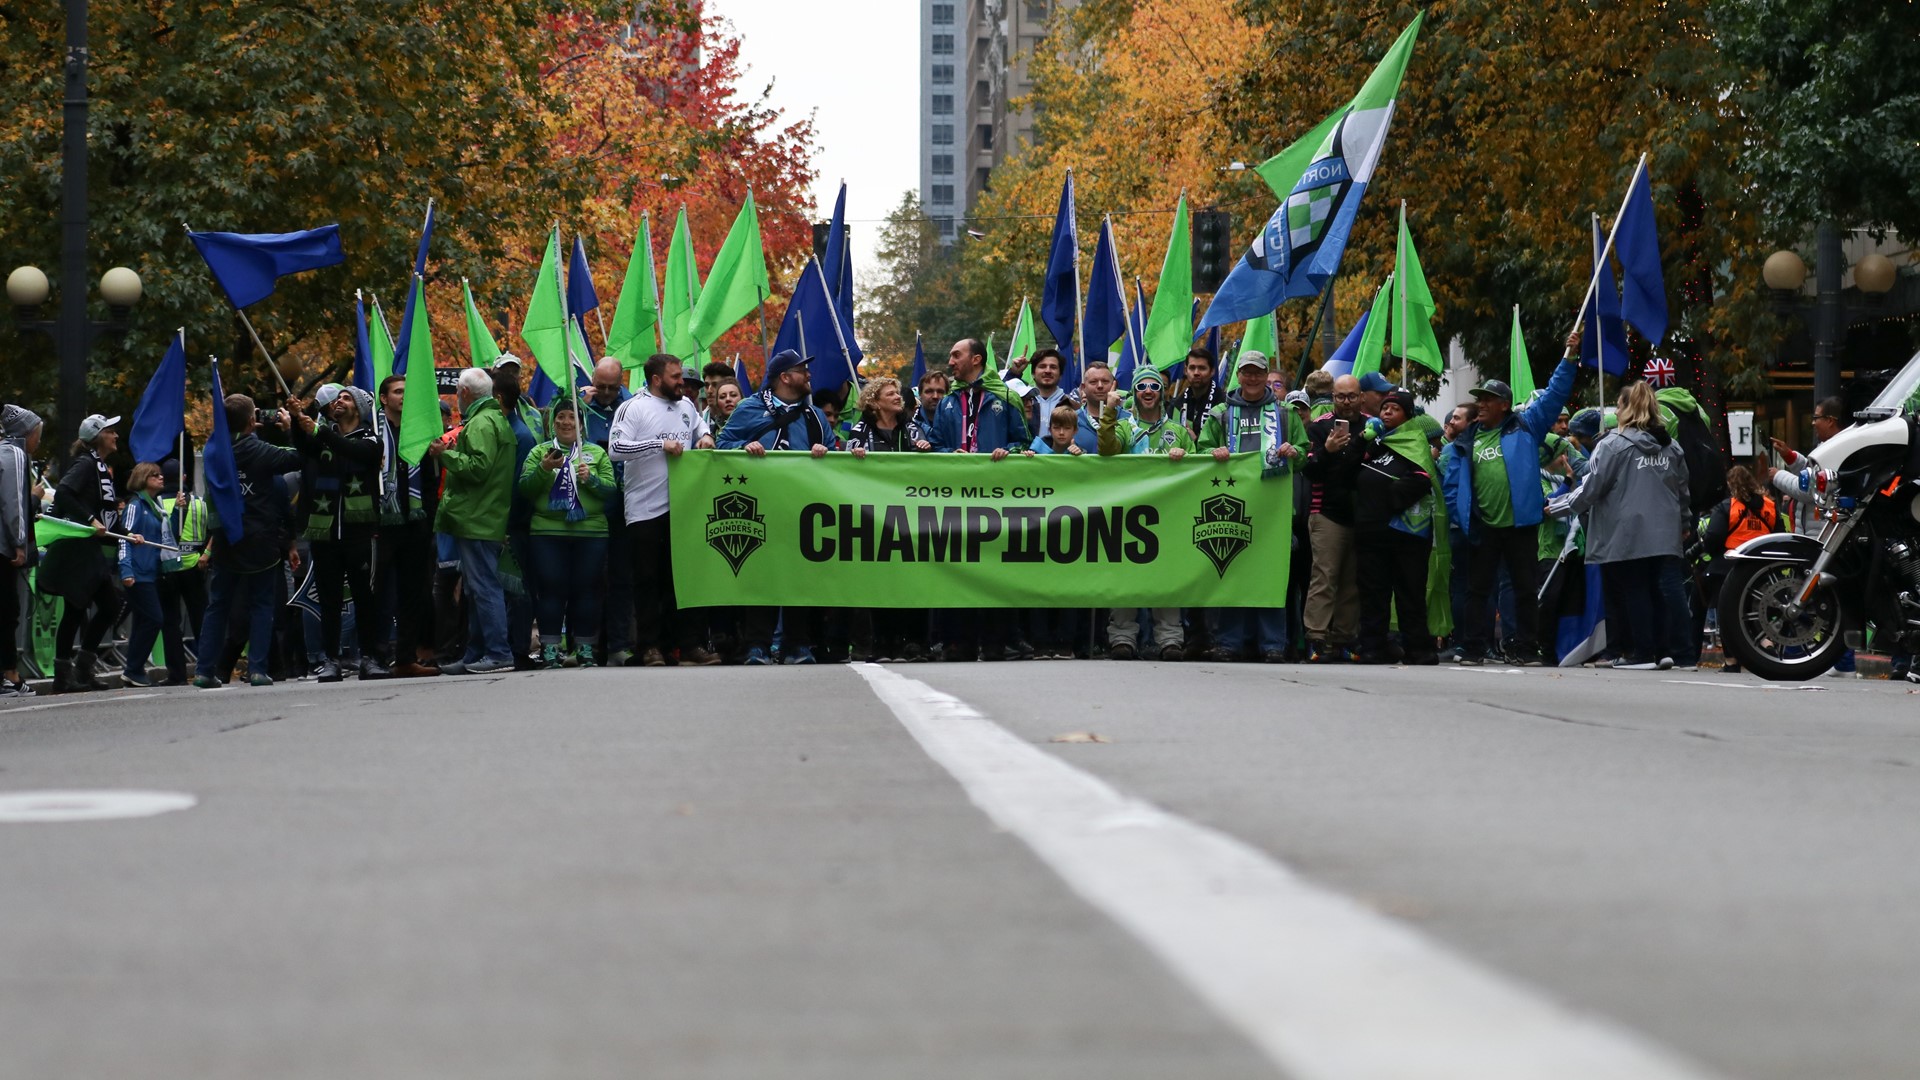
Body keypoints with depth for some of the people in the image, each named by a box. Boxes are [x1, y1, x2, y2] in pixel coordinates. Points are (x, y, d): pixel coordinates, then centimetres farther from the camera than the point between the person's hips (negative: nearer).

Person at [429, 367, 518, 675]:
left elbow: (478, 467, -23)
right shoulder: (496, 419, 21)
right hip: (487, 519, 11)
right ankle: (475, 655, 16)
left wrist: (446, 454, -12)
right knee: (476, 589, 13)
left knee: (483, 587, -11)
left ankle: (498, 654, -12)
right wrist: (453, 452, 17)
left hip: (477, 521, -11)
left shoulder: (481, 424, -12)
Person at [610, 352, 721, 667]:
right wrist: (661, 444, -18)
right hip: (645, 511, -5)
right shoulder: (632, 408, -6)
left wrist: (706, 437, 5)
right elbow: (617, 449, -16)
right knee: (649, 582, 1)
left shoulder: (686, 406, 12)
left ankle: (690, 644, 9)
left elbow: (702, 427, 29)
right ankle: (650, 647, 6)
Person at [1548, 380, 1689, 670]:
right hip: (1662, 535, 6)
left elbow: (1591, 488, -12)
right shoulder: (1672, 448, 7)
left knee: (1633, 591, 2)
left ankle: (1642, 652, 1)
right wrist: (1682, 523, 33)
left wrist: (1557, 507, 1)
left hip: (1625, 537, -6)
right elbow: (1683, 492, 17)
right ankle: (1663, 649, 10)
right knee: (1653, 588, 14)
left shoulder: (1614, 445, -12)